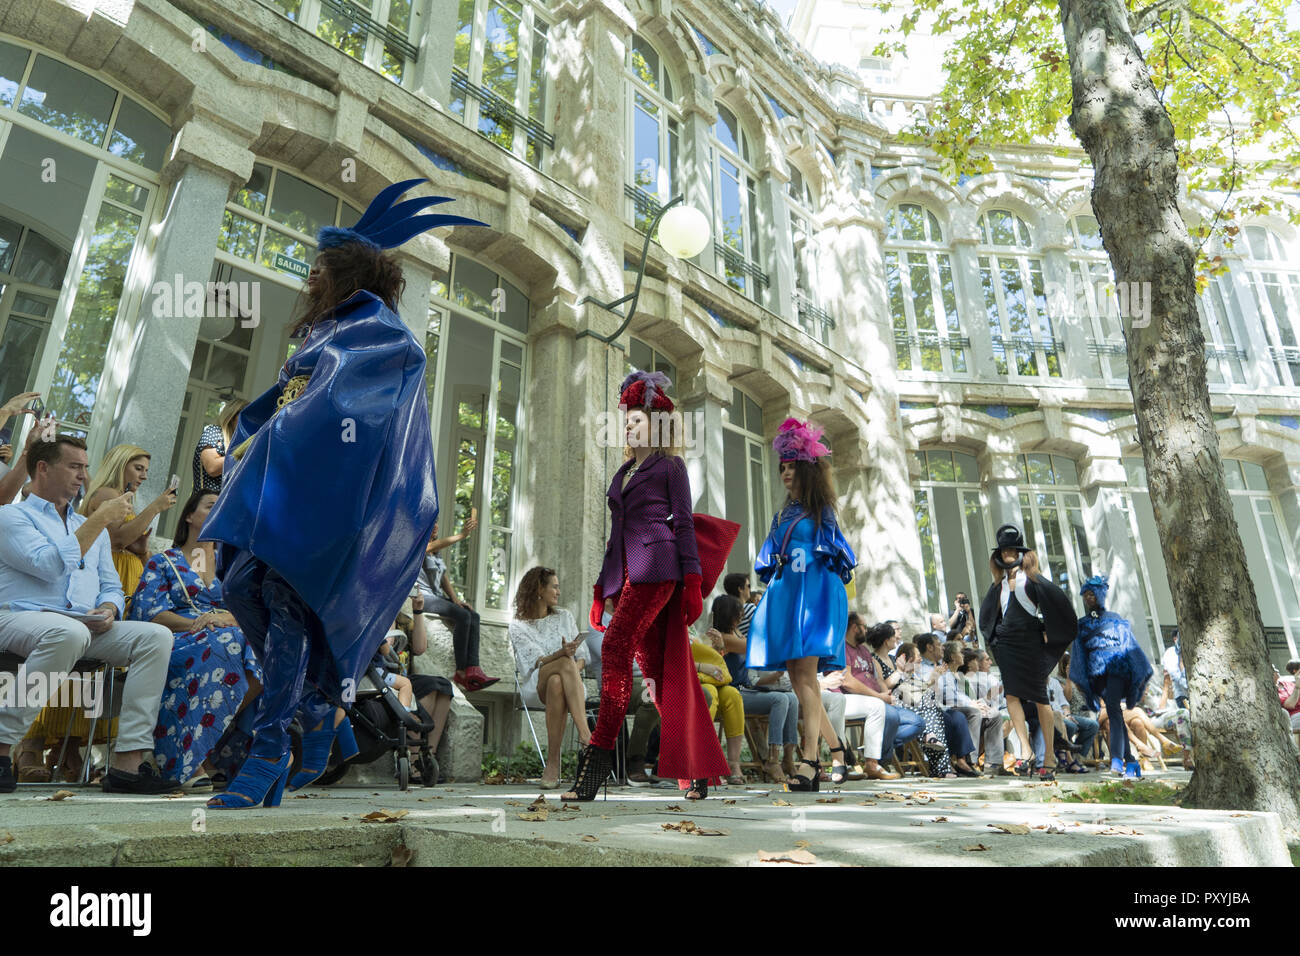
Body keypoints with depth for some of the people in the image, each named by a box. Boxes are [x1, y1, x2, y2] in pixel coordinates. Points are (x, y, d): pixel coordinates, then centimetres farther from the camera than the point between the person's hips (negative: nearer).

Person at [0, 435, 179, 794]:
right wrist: (102, 519, -9)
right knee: (69, 633, -40)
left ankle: (128, 761, -25)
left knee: (157, 636, -21)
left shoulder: (93, 528, 27)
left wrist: (109, 609, -1)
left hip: (88, 628, 6)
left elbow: (111, 586, 23)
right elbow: (51, 565, -12)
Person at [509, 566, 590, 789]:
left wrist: (575, 671, -12)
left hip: (565, 681, 3)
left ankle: (553, 763, -42)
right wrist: (562, 653, -29)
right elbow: (537, 661, -10)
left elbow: (581, 655, 12)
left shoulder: (565, 616, 16)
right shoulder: (518, 626, 3)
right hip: (535, 686, -2)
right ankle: (586, 735, -46)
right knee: (565, 663, -36)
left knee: (556, 684, -37)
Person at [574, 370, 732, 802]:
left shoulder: (670, 465, 7)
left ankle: (597, 758, -20)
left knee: (616, 647, -21)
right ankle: (698, 771, 11)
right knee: (656, 668, 4)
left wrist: (693, 580, -9)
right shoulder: (624, 470, 26)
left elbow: (684, 522, 0)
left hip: (656, 565, -7)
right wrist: (602, 588, 20)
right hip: (625, 571, 7)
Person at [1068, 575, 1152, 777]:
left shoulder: (1114, 620, 10)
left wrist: (1138, 676, 4)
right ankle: (1129, 759, 10)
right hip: (1096, 673, 3)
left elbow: (1128, 645, 9)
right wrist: (1082, 681, 8)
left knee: (1113, 708, -20)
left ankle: (1116, 758, -29)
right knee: (1116, 714, 3)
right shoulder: (1081, 625, 16)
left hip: (1115, 668, -3)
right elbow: (1079, 655, 15)